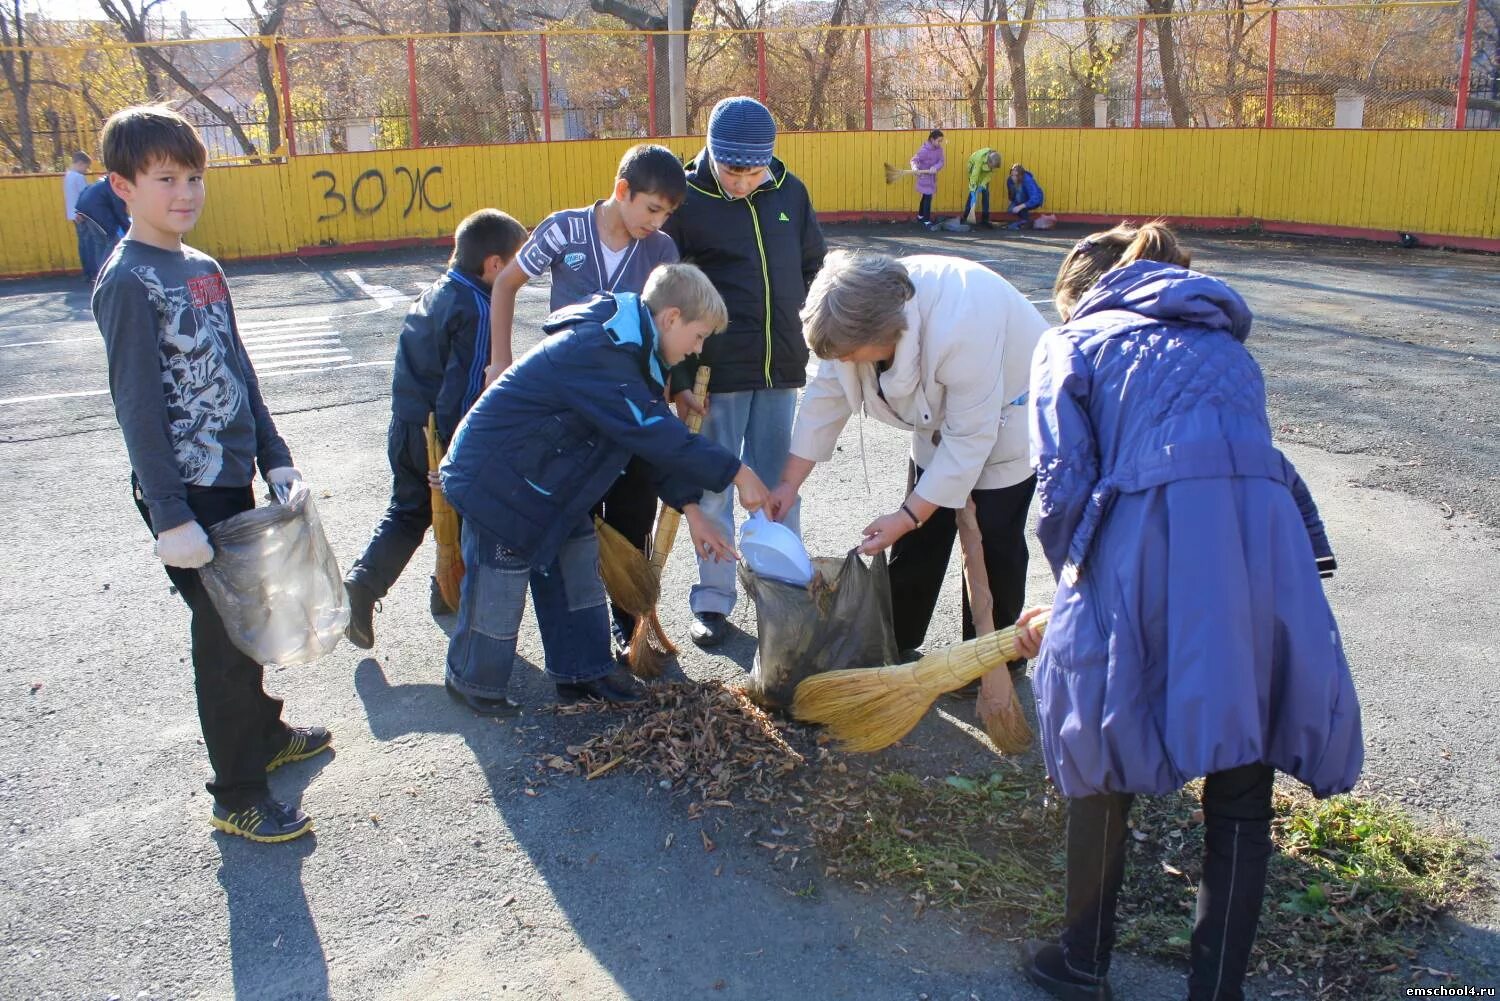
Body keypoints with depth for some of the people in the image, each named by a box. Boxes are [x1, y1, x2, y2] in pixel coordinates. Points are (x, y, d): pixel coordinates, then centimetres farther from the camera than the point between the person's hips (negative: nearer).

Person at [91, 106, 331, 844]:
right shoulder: (128, 280, -14)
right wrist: (171, 517, -20)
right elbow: (137, 404, -18)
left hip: (233, 478, 8)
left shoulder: (202, 269, 10)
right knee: (224, 638, 0)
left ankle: (264, 732, 41)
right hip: (186, 490, -8)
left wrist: (274, 458, 11)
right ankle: (237, 797, 13)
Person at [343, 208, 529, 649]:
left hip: (405, 428, 8)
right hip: (444, 434, -7)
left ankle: (363, 582, 4)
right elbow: (463, 390, -23)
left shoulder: (432, 294, 8)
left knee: (407, 511, 18)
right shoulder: (476, 310, -19)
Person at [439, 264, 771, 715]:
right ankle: (474, 680, 22)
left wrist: (690, 509, -1)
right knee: (500, 581, 1)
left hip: (543, 474, 10)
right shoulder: (597, 355, -30)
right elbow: (656, 434, -35)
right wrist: (736, 472, -30)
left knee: (577, 557, 13)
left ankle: (583, 670, 24)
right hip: (497, 474, -10)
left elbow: (657, 429, 5)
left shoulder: (628, 350, 3)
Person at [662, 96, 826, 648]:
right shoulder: (686, 200, -9)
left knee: (778, 488, 12)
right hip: (716, 374, -3)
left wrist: (800, 335, 12)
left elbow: (813, 267, 17)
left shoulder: (789, 191, 3)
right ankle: (712, 602, 17)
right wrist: (679, 378, -10)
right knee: (713, 490, 5)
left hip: (782, 370, 4)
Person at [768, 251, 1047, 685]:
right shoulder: (859, 312, -22)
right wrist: (789, 483, -10)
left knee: (992, 539, -4)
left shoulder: (959, 327, -43)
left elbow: (970, 437, -34)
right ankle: (896, 646, 21)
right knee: (920, 537, 8)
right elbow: (827, 396, -11)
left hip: (1007, 414, -6)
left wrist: (907, 517, -30)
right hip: (942, 418, 6)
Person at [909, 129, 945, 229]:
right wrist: (915, 168, -48)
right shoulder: (924, 150, -24)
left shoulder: (939, 149, -6)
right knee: (928, 197, -10)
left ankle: (920, 216, 37)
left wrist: (935, 167, -30)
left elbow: (941, 161, -10)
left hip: (932, 176, 7)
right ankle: (926, 221, -4)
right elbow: (914, 160, -27)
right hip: (924, 176, -7)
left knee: (926, 196, 20)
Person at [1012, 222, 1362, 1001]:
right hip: (1268, 550, 4)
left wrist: (1074, 588, 20)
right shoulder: (1226, 345, 32)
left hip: (1149, 545, -4)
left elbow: (1065, 486, 2)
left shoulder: (1072, 344, 16)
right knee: (1241, 792, 15)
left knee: (1104, 763, 16)